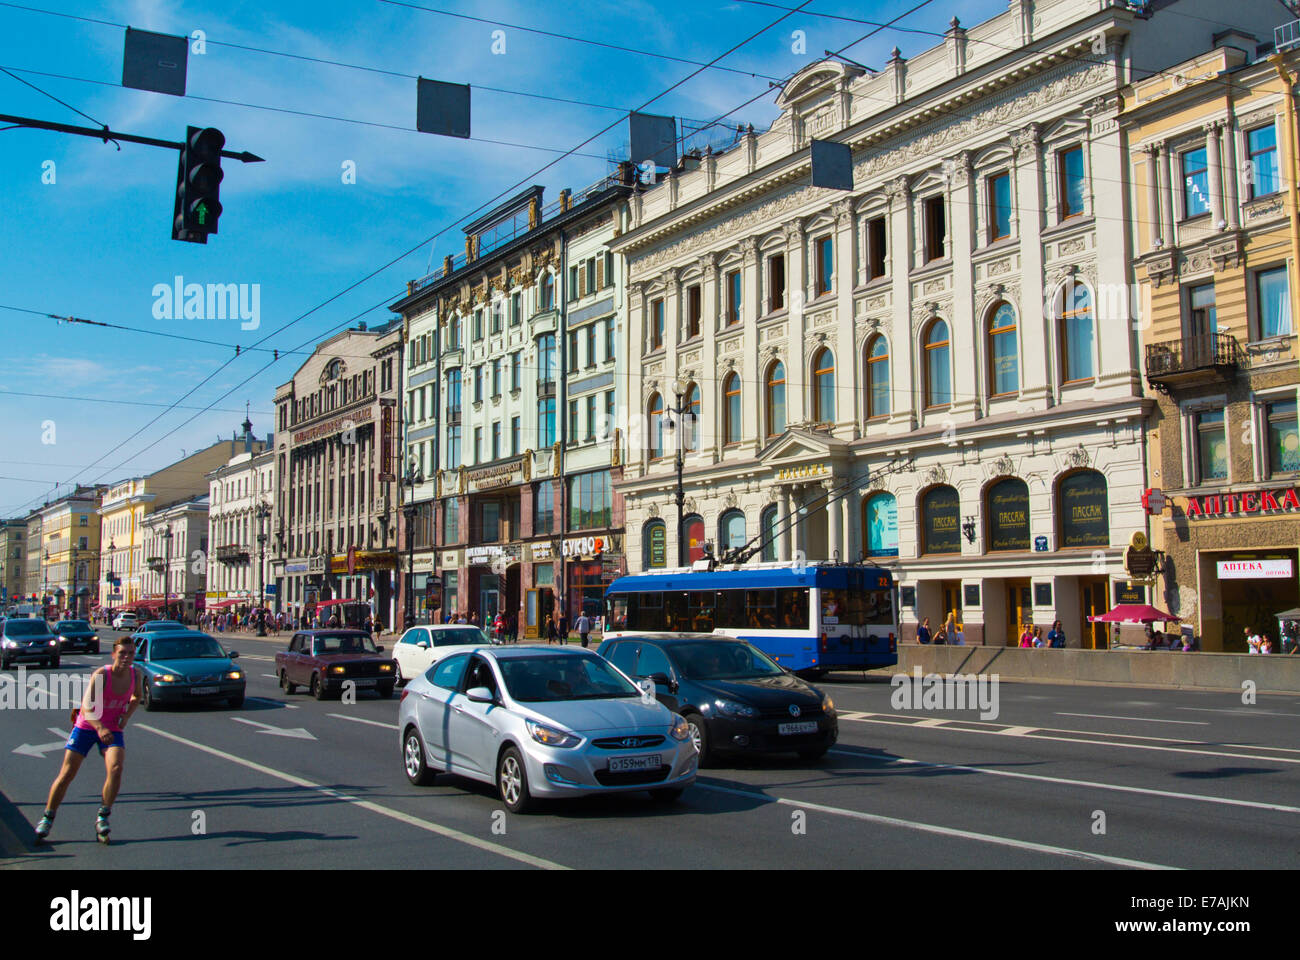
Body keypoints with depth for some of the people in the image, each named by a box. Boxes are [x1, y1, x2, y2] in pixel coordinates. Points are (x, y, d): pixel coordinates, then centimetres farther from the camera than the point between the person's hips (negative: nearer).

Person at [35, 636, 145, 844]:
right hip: (86, 726, -2)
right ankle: (47, 818, 19)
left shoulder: (136, 676, -8)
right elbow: (86, 707, -32)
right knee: (66, 774, -2)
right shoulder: (100, 675, -22)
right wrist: (99, 728, -49)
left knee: (116, 768, -21)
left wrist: (126, 715, -2)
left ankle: (103, 818, -7)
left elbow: (138, 696, 16)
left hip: (112, 730, 2)